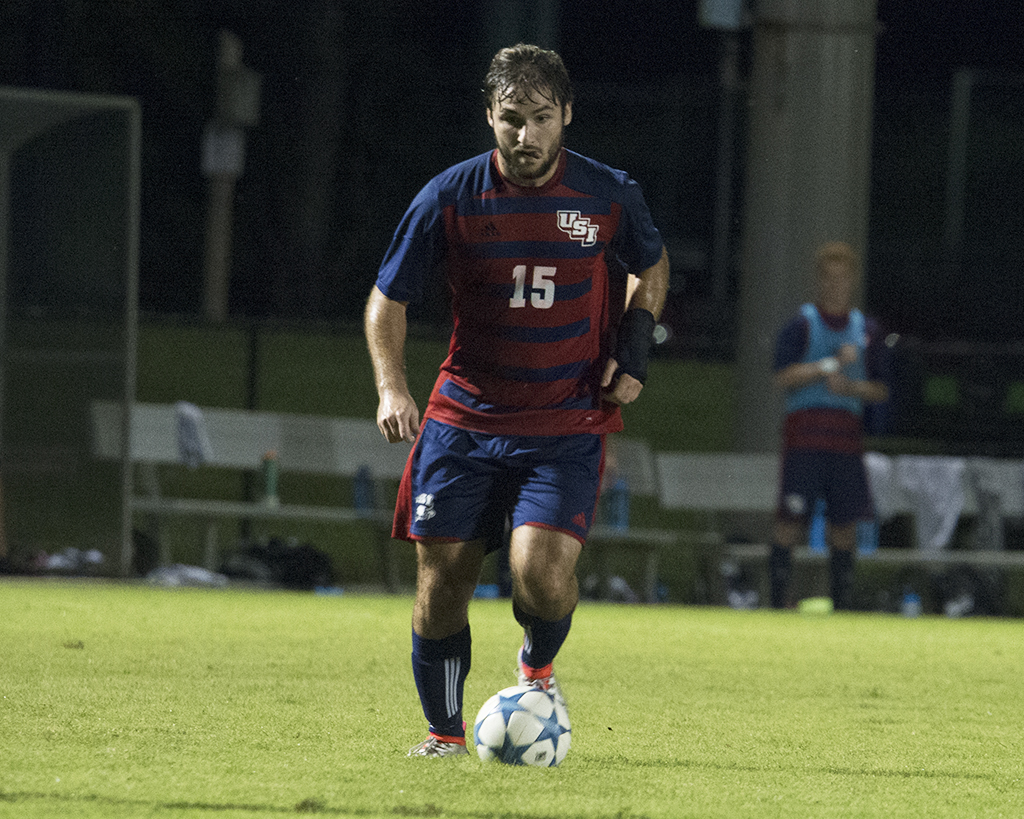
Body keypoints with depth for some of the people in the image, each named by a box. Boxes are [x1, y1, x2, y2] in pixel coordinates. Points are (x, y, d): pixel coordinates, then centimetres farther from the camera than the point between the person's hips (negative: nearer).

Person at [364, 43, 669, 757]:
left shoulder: (609, 196, -5)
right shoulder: (451, 197, -7)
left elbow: (651, 265, 17)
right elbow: (388, 297, 3)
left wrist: (635, 344, 1)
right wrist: (392, 388, -12)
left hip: (568, 424, -1)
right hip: (464, 418, 1)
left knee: (541, 570, -20)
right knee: (443, 576, -1)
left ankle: (539, 667, 15)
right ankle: (445, 732, 20)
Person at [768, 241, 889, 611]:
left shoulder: (867, 331, 14)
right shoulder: (801, 324, 1)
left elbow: (880, 391, 15)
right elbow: (783, 377, -10)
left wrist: (852, 387, -5)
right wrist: (832, 364, -15)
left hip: (847, 436, 4)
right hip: (804, 435, -4)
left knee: (845, 523, 3)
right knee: (791, 518, -9)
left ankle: (842, 605, 9)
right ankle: (779, 601, -8)